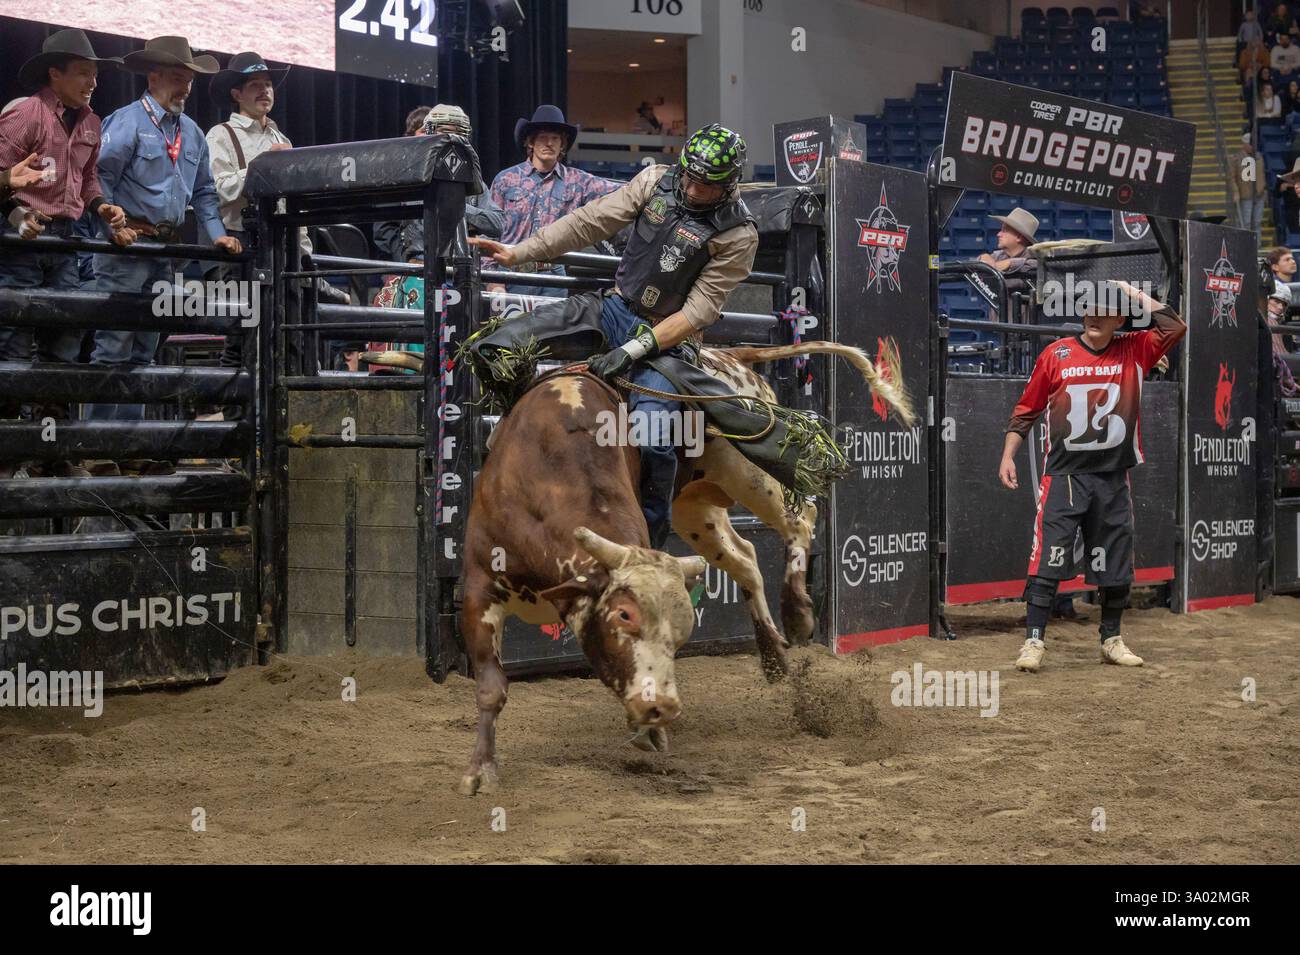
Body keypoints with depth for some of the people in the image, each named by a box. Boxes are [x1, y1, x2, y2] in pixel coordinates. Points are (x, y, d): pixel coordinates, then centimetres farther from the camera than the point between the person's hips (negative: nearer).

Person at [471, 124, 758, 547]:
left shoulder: (739, 236, -13)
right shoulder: (657, 180, -2)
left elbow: (699, 312, -15)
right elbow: (591, 221, 0)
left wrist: (634, 350, -24)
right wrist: (517, 252, -4)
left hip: (666, 337, -4)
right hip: (613, 308, 5)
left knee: (653, 440, -25)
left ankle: (650, 541, -6)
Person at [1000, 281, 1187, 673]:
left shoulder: (1134, 351, 5)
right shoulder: (1056, 353, 2)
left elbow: (1175, 327, -10)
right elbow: (1026, 409, 5)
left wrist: (1134, 294, -3)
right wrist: (1008, 455, -2)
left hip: (1113, 479, 2)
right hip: (1064, 475, -2)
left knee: (1116, 567, 11)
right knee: (1047, 563, -10)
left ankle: (1111, 640, 26)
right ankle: (1033, 642, -7)